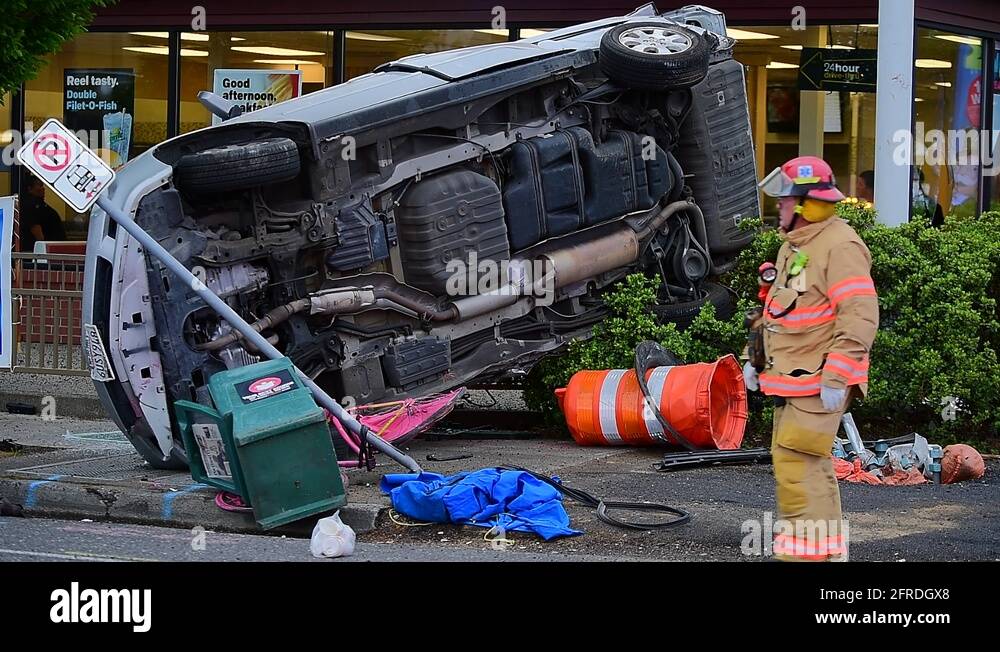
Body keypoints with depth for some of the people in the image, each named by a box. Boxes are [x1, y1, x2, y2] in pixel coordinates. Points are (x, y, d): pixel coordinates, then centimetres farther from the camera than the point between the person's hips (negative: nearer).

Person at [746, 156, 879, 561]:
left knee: (797, 463, -13)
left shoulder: (839, 246, -15)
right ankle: (828, 550, 23)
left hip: (819, 383, -10)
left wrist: (836, 377, -25)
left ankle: (804, 550, -9)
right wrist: (757, 360, 22)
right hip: (789, 378, 10)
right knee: (809, 465, 15)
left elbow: (860, 317, -22)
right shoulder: (793, 246, 18)